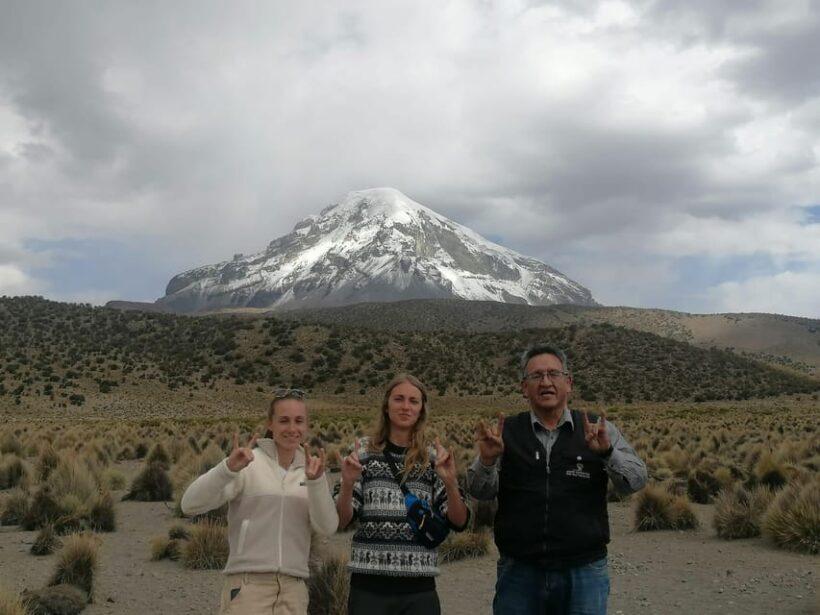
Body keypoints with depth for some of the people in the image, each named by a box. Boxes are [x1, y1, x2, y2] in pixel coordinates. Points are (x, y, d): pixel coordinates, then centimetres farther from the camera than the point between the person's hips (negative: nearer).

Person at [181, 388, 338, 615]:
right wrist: (228, 467, -27)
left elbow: (327, 527, -4)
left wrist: (316, 481, -19)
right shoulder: (248, 465, -4)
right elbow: (190, 505, -13)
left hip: (294, 589, 4)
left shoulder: (311, 469, 8)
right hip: (248, 584, -4)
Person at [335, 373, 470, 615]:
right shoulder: (364, 453, 1)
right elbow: (340, 520, 1)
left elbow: (459, 522, 3)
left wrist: (451, 482, -14)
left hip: (419, 588, 1)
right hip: (369, 586, -1)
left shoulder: (434, 459, 5)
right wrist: (348, 483, -18)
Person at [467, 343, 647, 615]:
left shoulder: (599, 431, 4)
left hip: (584, 571, 0)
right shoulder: (506, 432, 3)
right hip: (519, 572, 0)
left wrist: (607, 452, -22)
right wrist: (487, 460, -21)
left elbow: (636, 480, -3)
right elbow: (480, 492, -1)